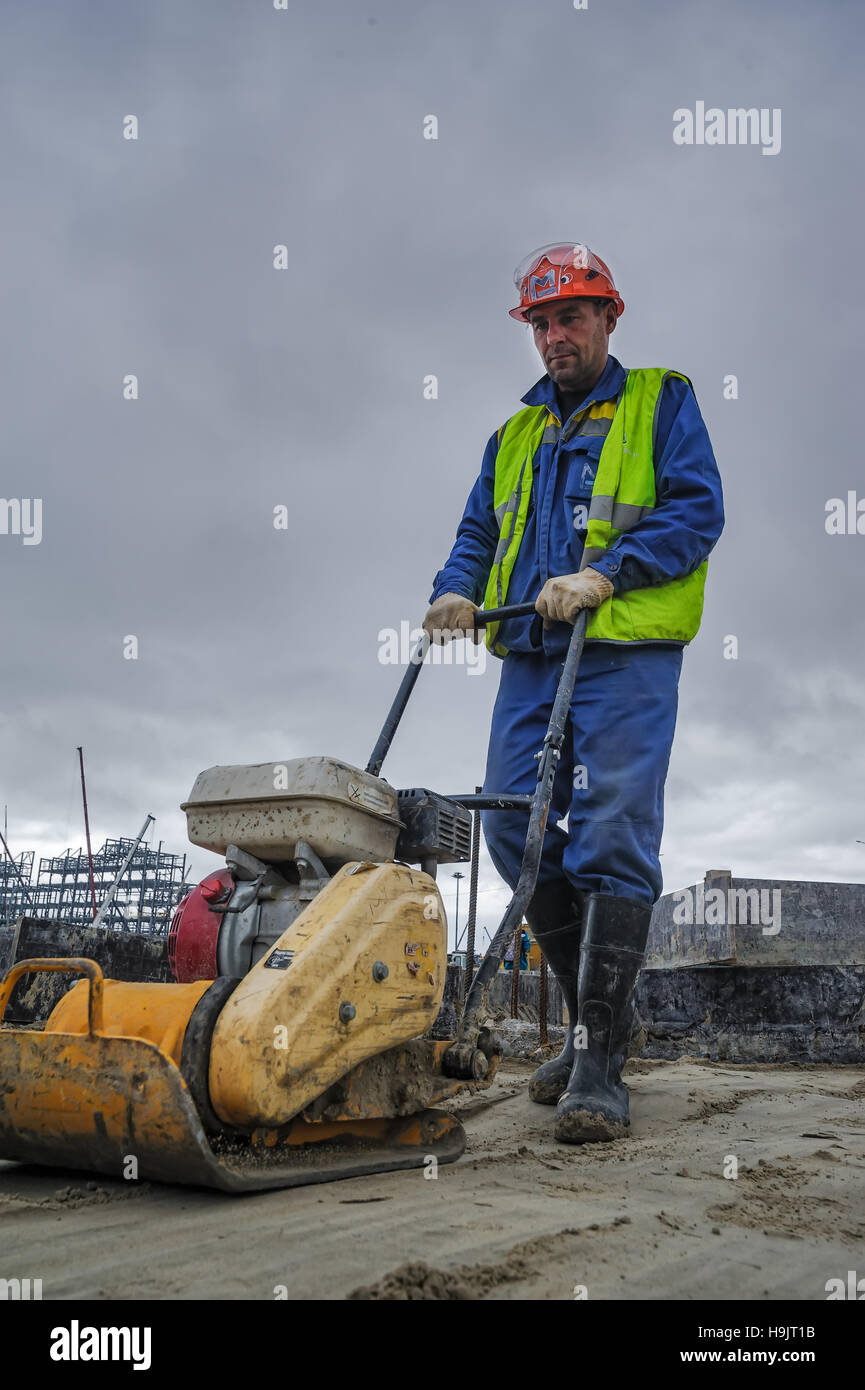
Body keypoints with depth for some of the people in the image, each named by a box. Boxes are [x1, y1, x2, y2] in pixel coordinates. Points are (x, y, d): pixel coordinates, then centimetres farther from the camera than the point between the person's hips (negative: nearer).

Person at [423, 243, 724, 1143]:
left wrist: (604, 573, -16)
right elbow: (479, 534, 23)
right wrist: (455, 588, 0)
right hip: (531, 660, 6)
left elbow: (696, 509, -3)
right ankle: (595, 1011, 17)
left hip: (627, 657, -5)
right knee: (515, 832, 0)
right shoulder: (514, 435, 25)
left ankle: (599, 1066, -9)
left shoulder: (661, 402, 10)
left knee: (611, 841, -13)